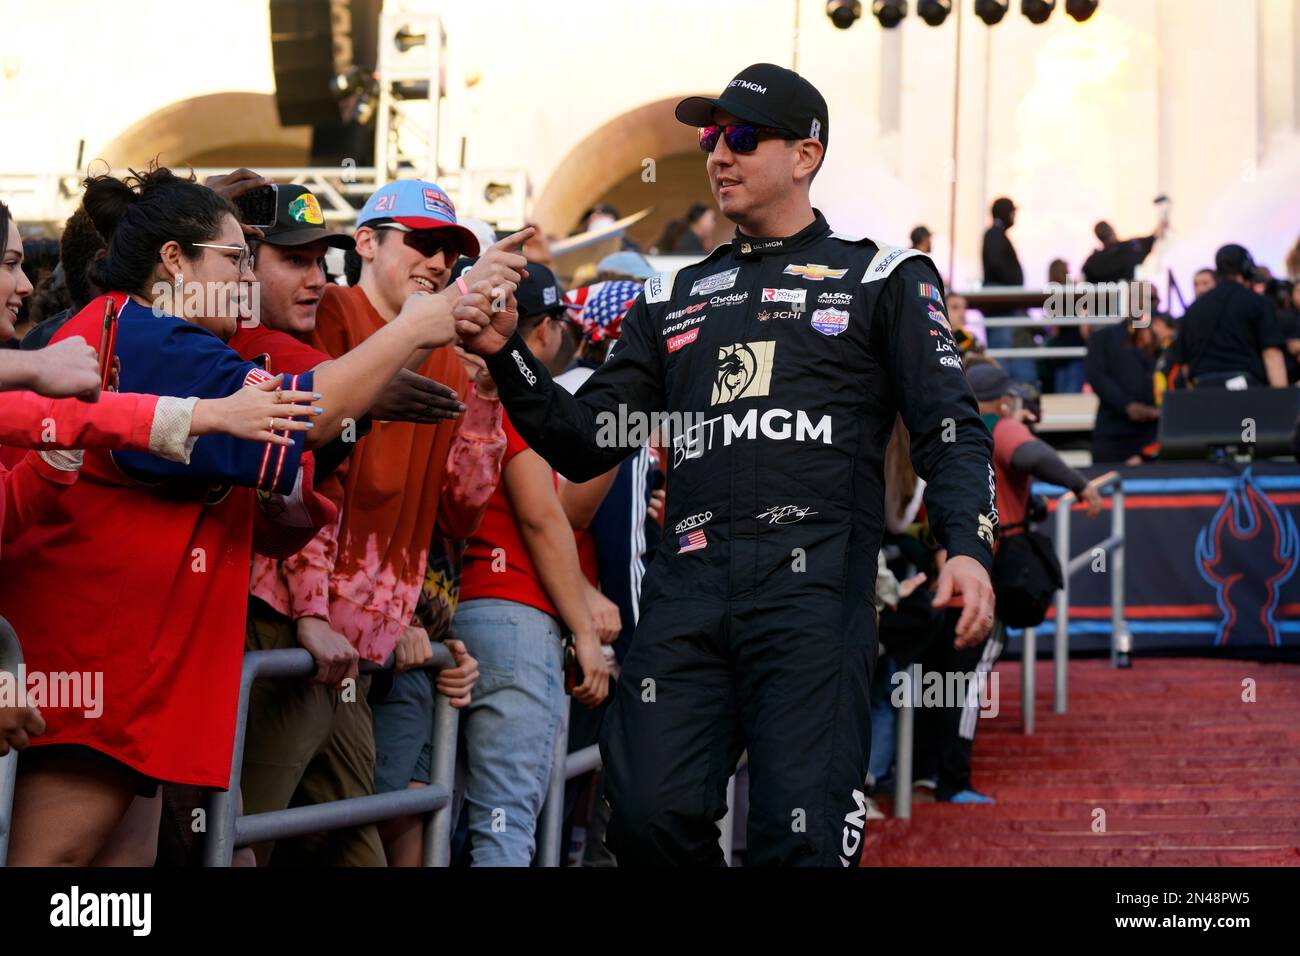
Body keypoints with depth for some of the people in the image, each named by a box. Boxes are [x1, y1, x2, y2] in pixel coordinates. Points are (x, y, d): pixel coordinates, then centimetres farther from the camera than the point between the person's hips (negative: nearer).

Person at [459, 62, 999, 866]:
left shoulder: (882, 281, 13)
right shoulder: (677, 296, 24)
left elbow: (950, 431, 5)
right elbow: (587, 444, 20)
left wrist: (969, 547, -14)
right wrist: (507, 356, 4)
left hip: (814, 583, -4)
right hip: (690, 583, 4)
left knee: (802, 834, -12)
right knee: (652, 820, -8)